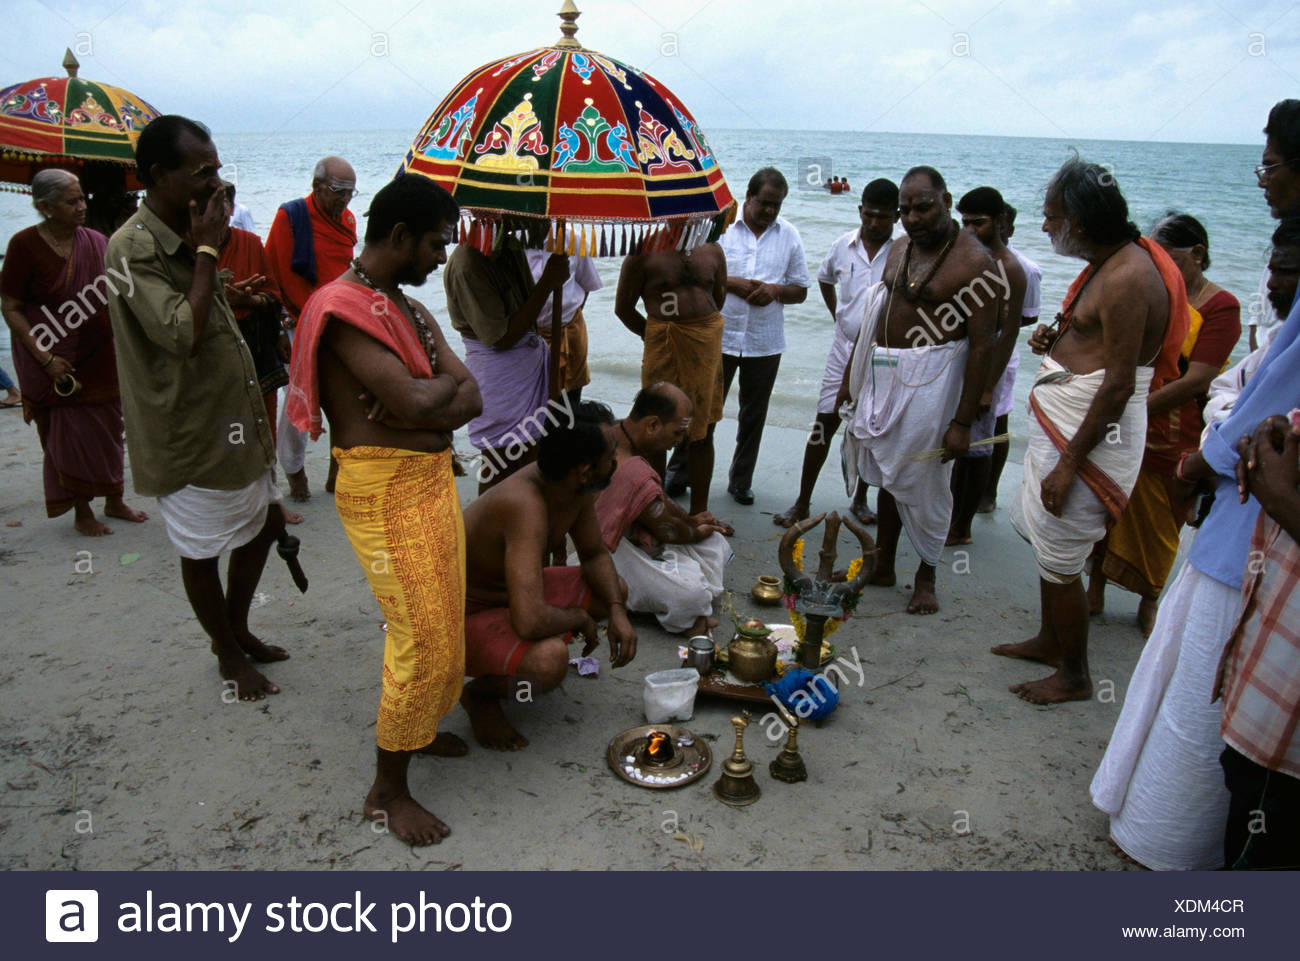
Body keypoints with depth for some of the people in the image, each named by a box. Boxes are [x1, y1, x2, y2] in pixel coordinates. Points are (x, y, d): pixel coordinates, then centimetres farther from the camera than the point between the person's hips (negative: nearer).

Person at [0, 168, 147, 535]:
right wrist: (45, 358, -18)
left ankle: (114, 502, 28)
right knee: (70, 436, 2)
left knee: (108, 430, 12)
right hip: (56, 362, -4)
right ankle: (82, 513, 17)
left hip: (101, 359, 4)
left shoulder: (96, 242, 2)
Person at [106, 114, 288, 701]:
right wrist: (206, 250, -24)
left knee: (261, 525, 19)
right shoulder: (133, 249, -20)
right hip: (188, 432, -9)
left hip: (233, 420, 9)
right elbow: (183, 334, -31)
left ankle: (238, 630, 39)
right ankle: (229, 655, 28)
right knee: (202, 552, 9)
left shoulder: (187, 238, 8)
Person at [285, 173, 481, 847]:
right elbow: (419, 401, -27)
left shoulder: (409, 309, 14)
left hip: (432, 480, 9)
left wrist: (407, 407, -16)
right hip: (384, 491, -9)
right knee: (422, 638, -5)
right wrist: (442, 383, -5)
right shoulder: (342, 308, -16)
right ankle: (387, 792, 12)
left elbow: (469, 400, 3)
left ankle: (413, 729, 40)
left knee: (443, 623, 17)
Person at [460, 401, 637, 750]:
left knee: (614, 591, 11)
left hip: (510, 592, 9)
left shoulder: (576, 486, -10)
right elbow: (529, 621, -43)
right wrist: (579, 619, -21)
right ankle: (480, 693, -3)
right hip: (460, 615, -9)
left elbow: (595, 555, 9)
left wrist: (616, 611, -8)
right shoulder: (525, 504, -37)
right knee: (550, 660, -35)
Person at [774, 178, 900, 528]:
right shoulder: (844, 246, 2)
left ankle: (860, 499, 27)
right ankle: (802, 503, 9)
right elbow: (825, 278, 22)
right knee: (825, 422, 1)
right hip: (845, 347, 2)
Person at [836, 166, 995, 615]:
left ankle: (926, 578, 20)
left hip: (929, 381, -7)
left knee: (923, 482, 2)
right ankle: (883, 567, 28)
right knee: (887, 475, 14)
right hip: (882, 375, 7)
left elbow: (982, 345, -15)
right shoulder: (900, 250, 10)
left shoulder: (974, 262, -13)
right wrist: (850, 377, 19)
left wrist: (963, 421, -18)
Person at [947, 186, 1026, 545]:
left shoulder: (1009, 269, -14)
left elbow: (1008, 333, -17)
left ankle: (962, 528, 11)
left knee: (976, 449, 1)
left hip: (984, 364, -7)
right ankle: (954, 518, 23)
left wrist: (988, 388, -19)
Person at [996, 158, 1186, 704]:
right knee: (1045, 541, 21)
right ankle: (1050, 641, 39)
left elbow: (1118, 385, -24)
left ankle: (1074, 676, 17)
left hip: (1091, 434, -10)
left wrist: (1070, 463, -22)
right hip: (1058, 426, 10)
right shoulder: (1108, 263, 10)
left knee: (1059, 561, 0)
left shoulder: (1127, 278, -22)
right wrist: (1057, 340, 4)